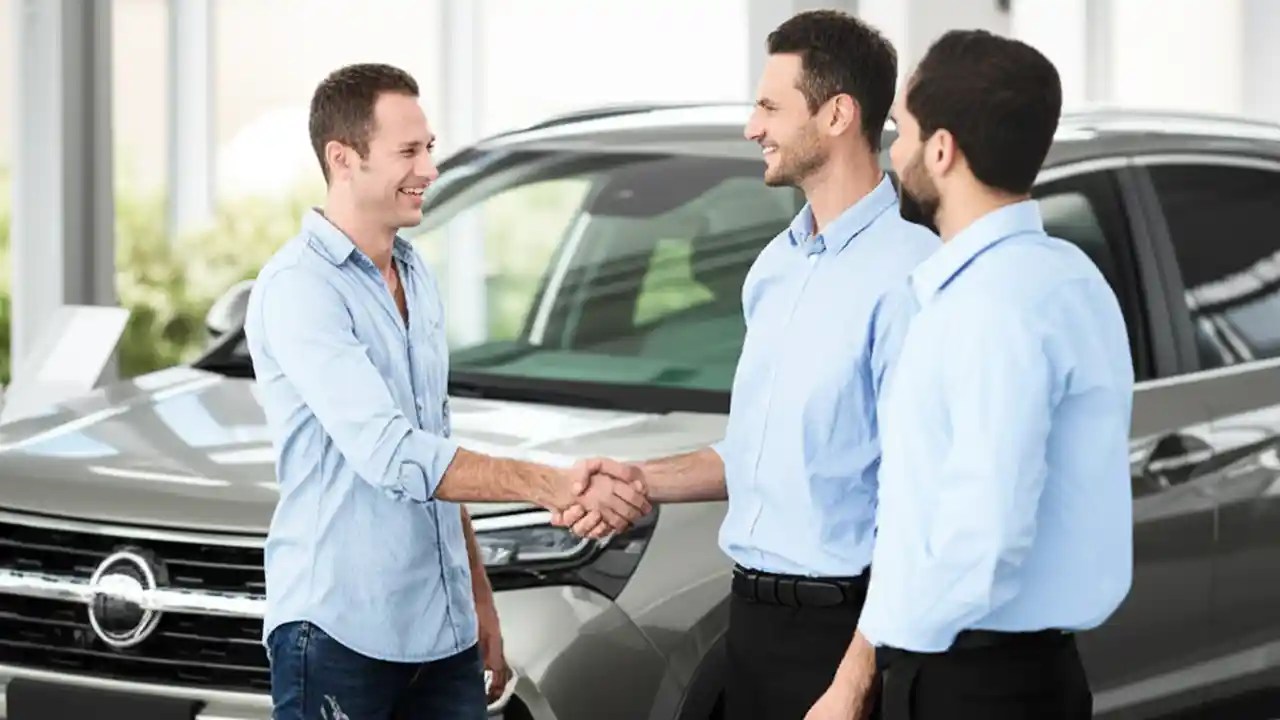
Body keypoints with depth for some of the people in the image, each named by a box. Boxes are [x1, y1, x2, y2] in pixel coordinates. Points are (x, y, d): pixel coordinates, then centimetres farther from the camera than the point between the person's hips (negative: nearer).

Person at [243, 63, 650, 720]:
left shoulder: (416, 277, 14)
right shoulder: (298, 288, -13)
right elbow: (390, 455, -22)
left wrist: (480, 600, 19)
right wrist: (554, 487, -23)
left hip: (444, 632, 7)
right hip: (340, 634, -7)